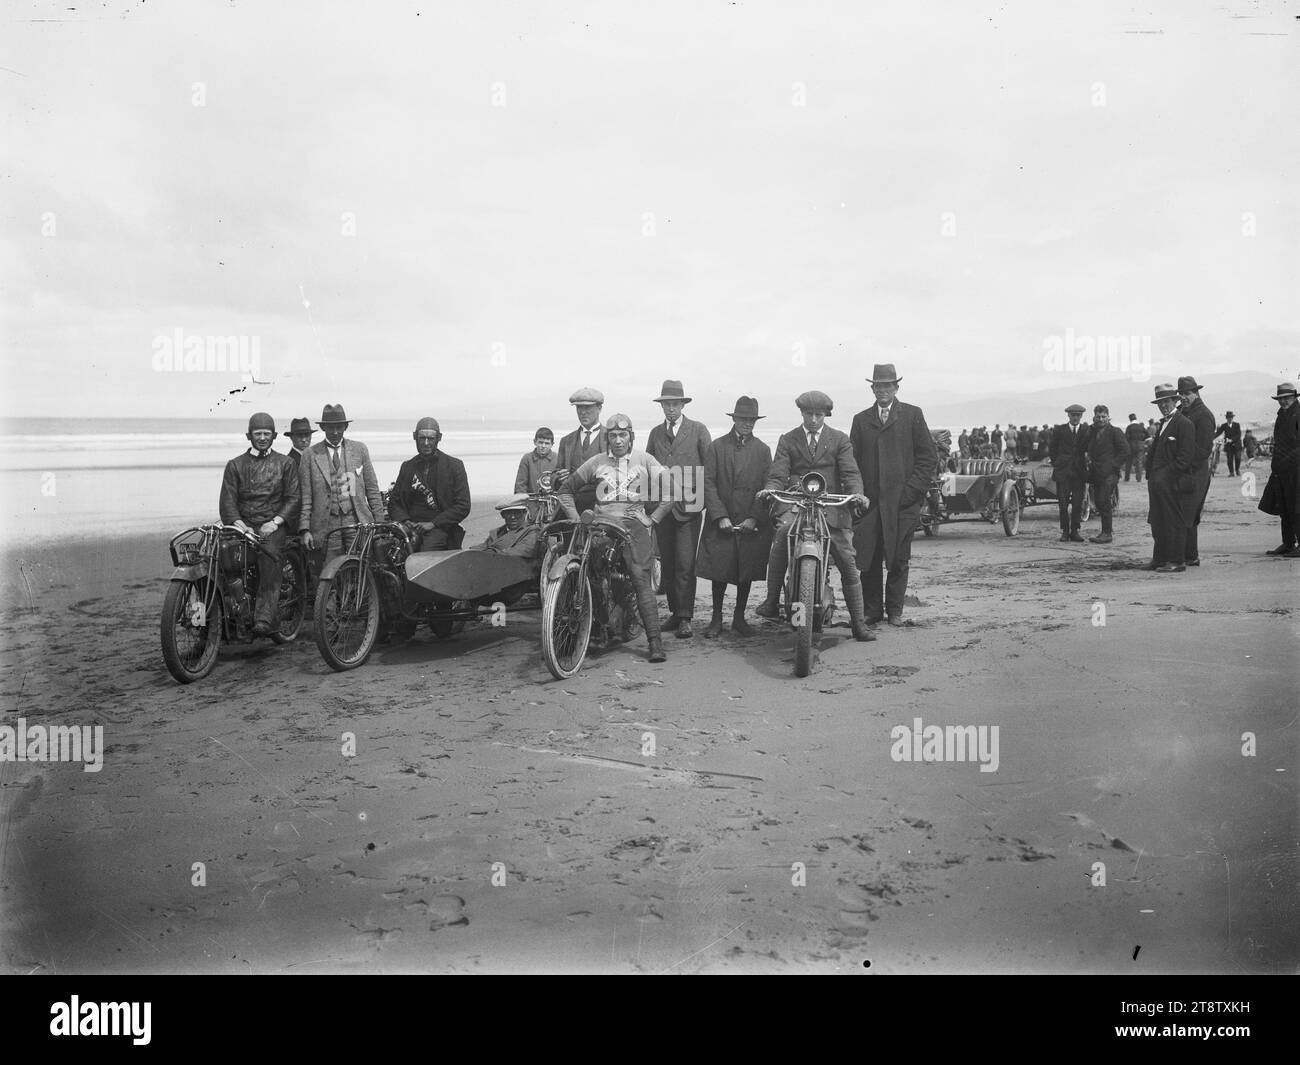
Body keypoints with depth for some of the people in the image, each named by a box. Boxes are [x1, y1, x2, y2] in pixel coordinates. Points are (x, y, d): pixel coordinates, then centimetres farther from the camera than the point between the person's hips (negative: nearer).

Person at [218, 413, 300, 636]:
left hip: (272, 527, -1)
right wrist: (240, 525, -9)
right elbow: (227, 500, 9)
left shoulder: (285, 464, 16)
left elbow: (293, 498, 7)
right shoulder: (235, 465, 18)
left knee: (270, 554, -29)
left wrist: (274, 522, -8)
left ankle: (264, 620, -39)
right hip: (243, 525, 2)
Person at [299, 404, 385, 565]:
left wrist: (380, 523, 6)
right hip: (326, 524, 0)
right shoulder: (311, 454, 6)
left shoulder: (360, 449, 10)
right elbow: (305, 496, 5)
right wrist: (305, 529, -2)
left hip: (357, 522, 0)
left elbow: (372, 489, 11)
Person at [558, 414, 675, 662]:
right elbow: (566, 489, 21)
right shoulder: (596, 462, 15)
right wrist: (576, 518, 9)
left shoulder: (645, 460, 12)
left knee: (640, 577, -17)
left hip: (633, 523, -2)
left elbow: (670, 492, 12)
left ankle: (655, 641, -18)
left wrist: (651, 519, 3)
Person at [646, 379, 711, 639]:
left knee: (685, 564, -9)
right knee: (667, 563, 7)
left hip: (689, 507, -4)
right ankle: (675, 611, 16)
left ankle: (685, 618, -7)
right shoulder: (656, 433, 14)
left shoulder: (698, 430, 3)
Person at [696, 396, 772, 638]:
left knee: (747, 573, 5)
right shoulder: (716, 447, 5)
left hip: (752, 523, 1)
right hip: (721, 522, -1)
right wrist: (720, 516, -11)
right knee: (719, 572, 0)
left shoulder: (763, 450, 9)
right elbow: (708, 483, -2)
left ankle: (739, 618, 18)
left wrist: (754, 518, -9)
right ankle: (716, 619, 12)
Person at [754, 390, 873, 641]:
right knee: (780, 535, -31)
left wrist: (857, 493, -20)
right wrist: (770, 489, -19)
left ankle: (859, 624, 4)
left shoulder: (840, 440, 13)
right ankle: (771, 602, -23)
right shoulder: (787, 440, 14)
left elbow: (850, 473, 1)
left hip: (832, 506, 1)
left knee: (848, 563, -6)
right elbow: (778, 474, 3)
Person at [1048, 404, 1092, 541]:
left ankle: (1074, 531, 10)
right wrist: (1056, 464, 5)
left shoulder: (1087, 431, 7)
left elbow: (1089, 450, 11)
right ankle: (1065, 531, 7)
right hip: (1062, 472, -1)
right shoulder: (1059, 430, 5)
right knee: (1063, 504, -3)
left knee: (1077, 504, 1)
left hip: (1079, 472, 1)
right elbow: (1052, 450, 12)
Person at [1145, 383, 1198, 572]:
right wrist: (1152, 475, 9)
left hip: (1175, 484, -8)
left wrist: (1164, 475, -18)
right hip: (1159, 484, 8)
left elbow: (1185, 457, -14)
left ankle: (1175, 562, 1)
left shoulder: (1184, 424, -8)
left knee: (1174, 524, -4)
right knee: (1157, 523, 10)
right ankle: (1160, 559, 18)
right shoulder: (1161, 424, 19)